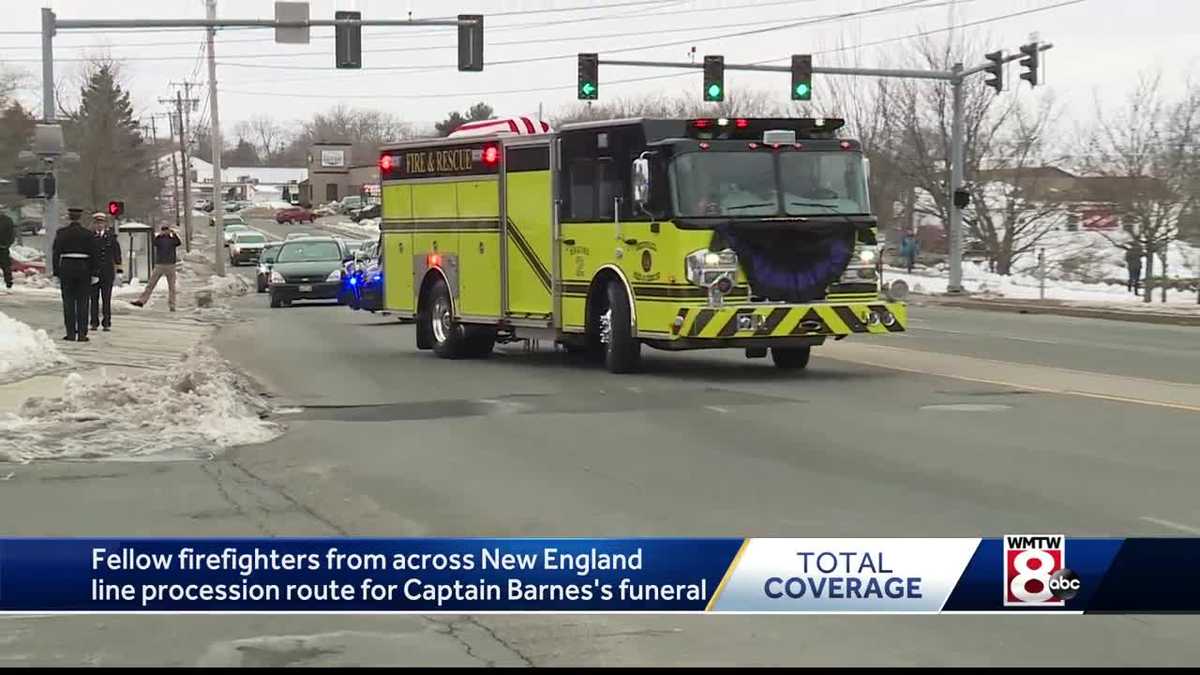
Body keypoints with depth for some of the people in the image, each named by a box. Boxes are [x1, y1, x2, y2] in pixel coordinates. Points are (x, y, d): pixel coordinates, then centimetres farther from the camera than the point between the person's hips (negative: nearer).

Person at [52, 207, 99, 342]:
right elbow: (93, 255, 0)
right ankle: (82, 334, 0)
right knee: (82, 303, 3)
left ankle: (71, 334, 2)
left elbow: (56, 253, 0)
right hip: (83, 268, 0)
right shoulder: (88, 234, 0)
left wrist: (56, 273, 4)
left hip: (66, 268, 0)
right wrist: (94, 274, 4)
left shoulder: (61, 233, 0)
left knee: (68, 302, 5)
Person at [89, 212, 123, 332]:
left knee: (106, 298, 0)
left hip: (108, 272, -1)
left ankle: (106, 323, 4)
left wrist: (118, 270, 2)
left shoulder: (111, 237, 5)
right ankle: (94, 323, 11)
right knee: (94, 298, 4)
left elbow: (117, 254, 7)